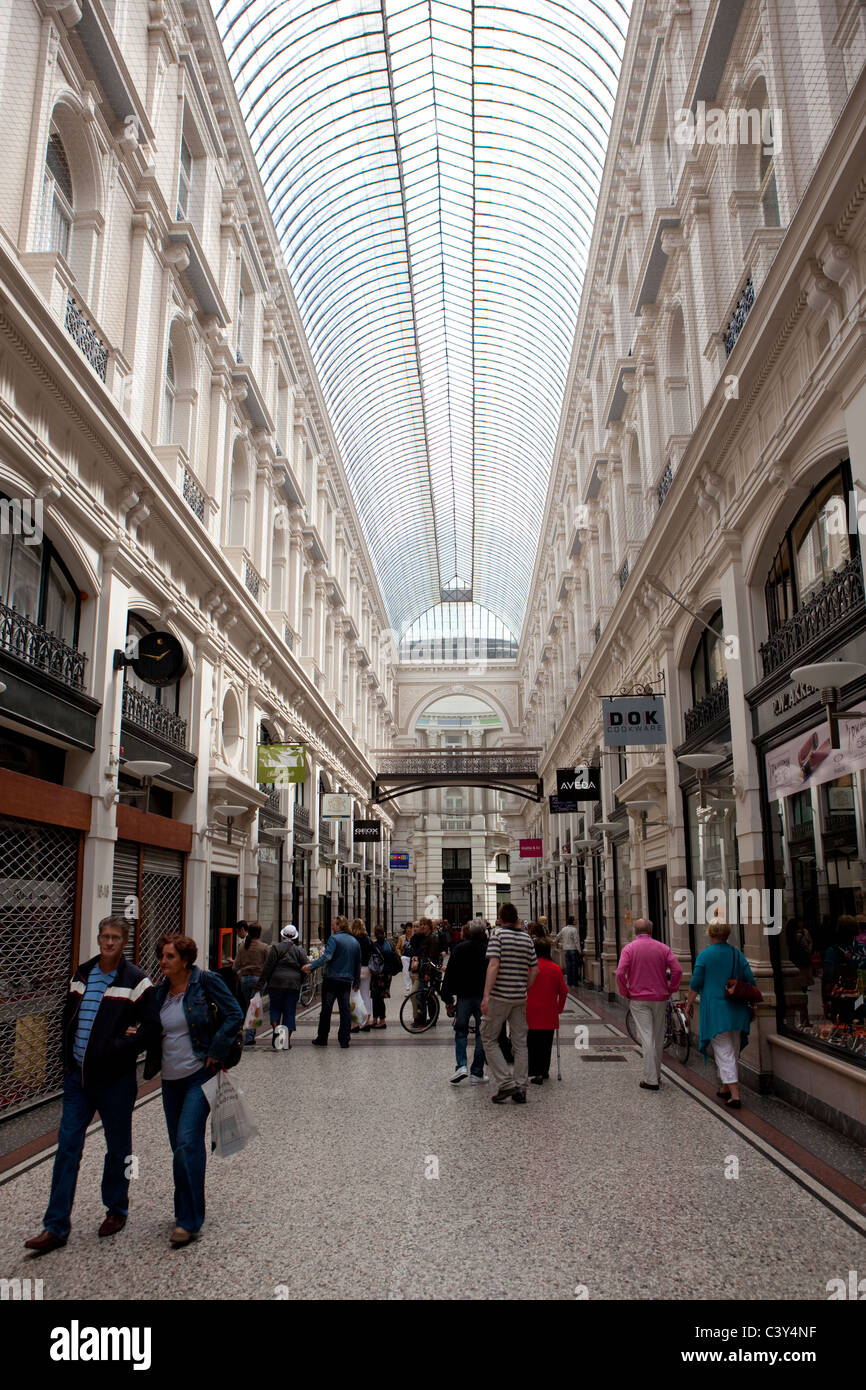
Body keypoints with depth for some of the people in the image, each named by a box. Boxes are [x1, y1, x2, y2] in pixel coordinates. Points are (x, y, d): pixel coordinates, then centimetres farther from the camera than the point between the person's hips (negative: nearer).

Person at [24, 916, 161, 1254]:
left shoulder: (136, 981, -11)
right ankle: (56, 1227, 13)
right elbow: (67, 1018, 18)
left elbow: (150, 1027, -14)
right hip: (77, 1075, 5)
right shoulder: (81, 975, 7)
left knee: (117, 1148, 10)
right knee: (67, 1147, 5)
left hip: (115, 1079, -4)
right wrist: (68, 1055, 7)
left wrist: (115, 1050, -20)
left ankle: (116, 1210, 29)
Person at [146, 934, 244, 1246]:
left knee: (187, 1143, -12)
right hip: (170, 1079, 6)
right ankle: (187, 1212, 28)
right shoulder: (161, 990, 6)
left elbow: (234, 1015, -14)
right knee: (179, 1146, 13)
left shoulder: (205, 981, -12)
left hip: (199, 1075, -6)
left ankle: (189, 1220, -4)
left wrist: (215, 1054, -15)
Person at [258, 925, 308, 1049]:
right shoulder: (300, 950, 4)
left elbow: (268, 967, -4)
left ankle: (275, 1028, -8)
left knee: (275, 1007, 14)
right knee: (290, 1011, 6)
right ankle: (288, 1039, 4)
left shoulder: (276, 947, -2)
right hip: (294, 984, 1)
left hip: (277, 983, -1)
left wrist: (261, 983, 0)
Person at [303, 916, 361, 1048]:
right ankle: (344, 1039, 6)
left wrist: (311, 966, -29)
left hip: (331, 979, -5)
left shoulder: (334, 938, -9)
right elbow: (358, 963, 17)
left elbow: (327, 956, -23)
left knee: (326, 1009, 5)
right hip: (347, 980, 5)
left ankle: (322, 1039, 11)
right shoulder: (355, 942, 11)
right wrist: (357, 981, 24)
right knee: (345, 1009, 7)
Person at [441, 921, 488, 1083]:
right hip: (484, 998, 0)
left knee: (460, 1031, 12)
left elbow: (450, 975, 0)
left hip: (464, 996, 0)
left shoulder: (459, 948, 0)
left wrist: (447, 999, 4)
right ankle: (477, 1072, 9)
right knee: (481, 1034, 8)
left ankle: (461, 1065, -5)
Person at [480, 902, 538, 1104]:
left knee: (489, 1038, 7)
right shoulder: (527, 938, 8)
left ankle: (505, 1083, -1)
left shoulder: (498, 935, -8)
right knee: (520, 1043, 11)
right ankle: (521, 1089, 11)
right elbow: (534, 969, 9)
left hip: (500, 996, -5)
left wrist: (486, 995, -20)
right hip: (520, 998, 5)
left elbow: (493, 965, -19)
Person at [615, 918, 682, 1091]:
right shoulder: (663, 948, 2)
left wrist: (625, 992, -2)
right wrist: (670, 989, 4)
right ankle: (657, 1074, 26)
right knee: (658, 1038, 15)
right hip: (659, 998, 3)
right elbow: (677, 970, -7)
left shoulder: (629, 948, -5)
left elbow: (620, 973, -15)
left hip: (638, 999, -3)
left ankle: (651, 1080, -5)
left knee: (646, 1038, -4)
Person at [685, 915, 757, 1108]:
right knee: (733, 1052, 17)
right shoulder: (737, 954, 4)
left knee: (724, 1052, -3)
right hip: (737, 1010, 5)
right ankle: (725, 1088, 29)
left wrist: (689, 1003, 6)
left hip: (716, 1010, -5)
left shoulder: (705, 955, -9)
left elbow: (695, 983, -8)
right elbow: (751, 982, 5)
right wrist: (750, 1005, 18)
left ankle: (734, 1095, -8)